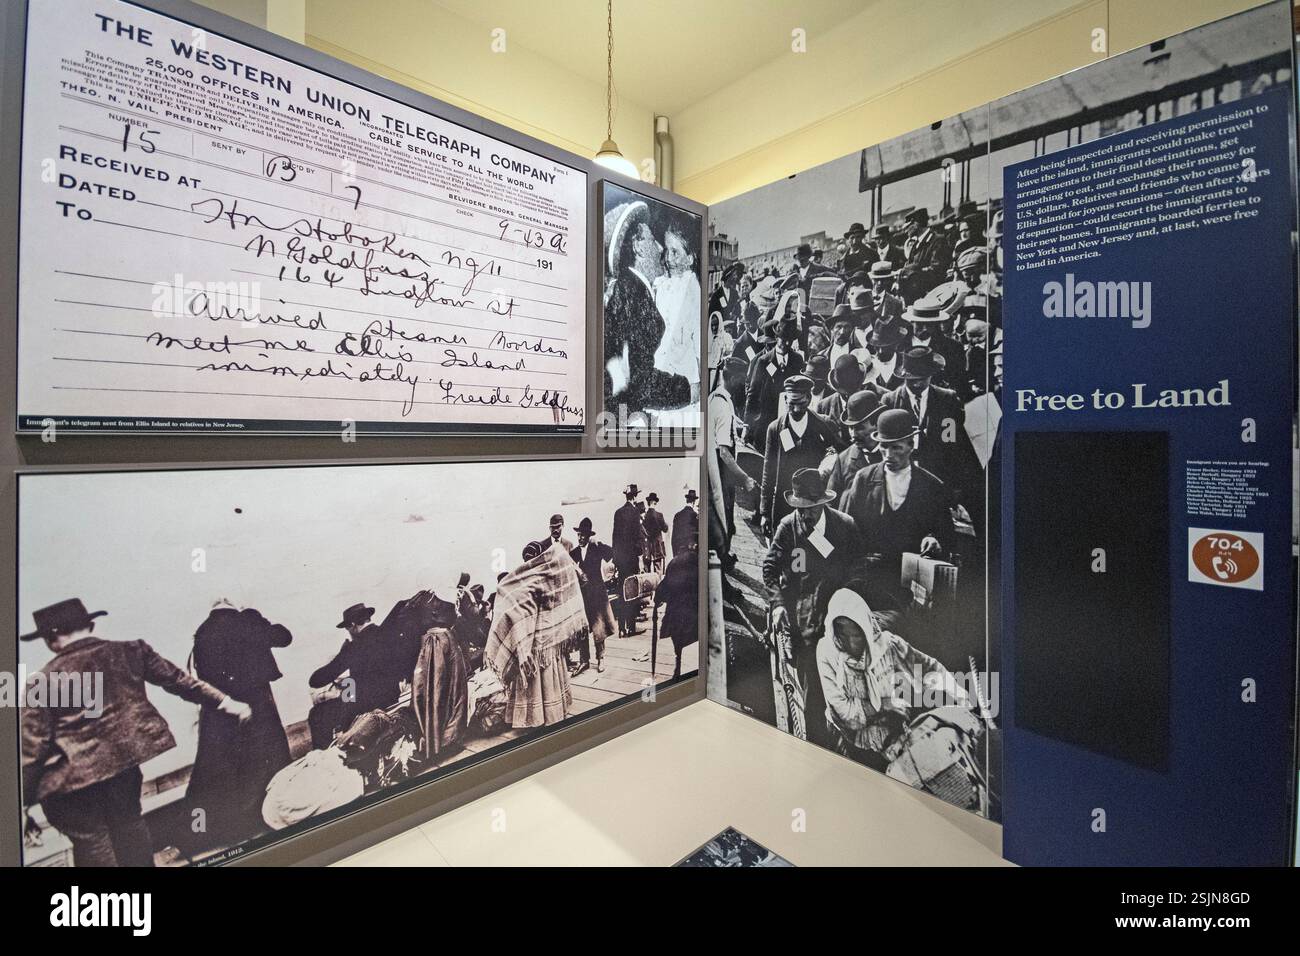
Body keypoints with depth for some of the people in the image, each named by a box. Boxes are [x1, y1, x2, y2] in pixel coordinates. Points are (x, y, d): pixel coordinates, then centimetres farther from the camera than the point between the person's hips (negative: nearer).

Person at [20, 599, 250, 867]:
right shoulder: (129, 652, -4)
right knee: (129, 823, 23)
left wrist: (23, 805, 1)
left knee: (91, 841, 11)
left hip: (72, 778, -3)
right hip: (126, 759, 3)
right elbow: (178, 680, 0)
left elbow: (31, 750, -7)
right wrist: (225, 701, 7)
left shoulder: (41, 682, -9)